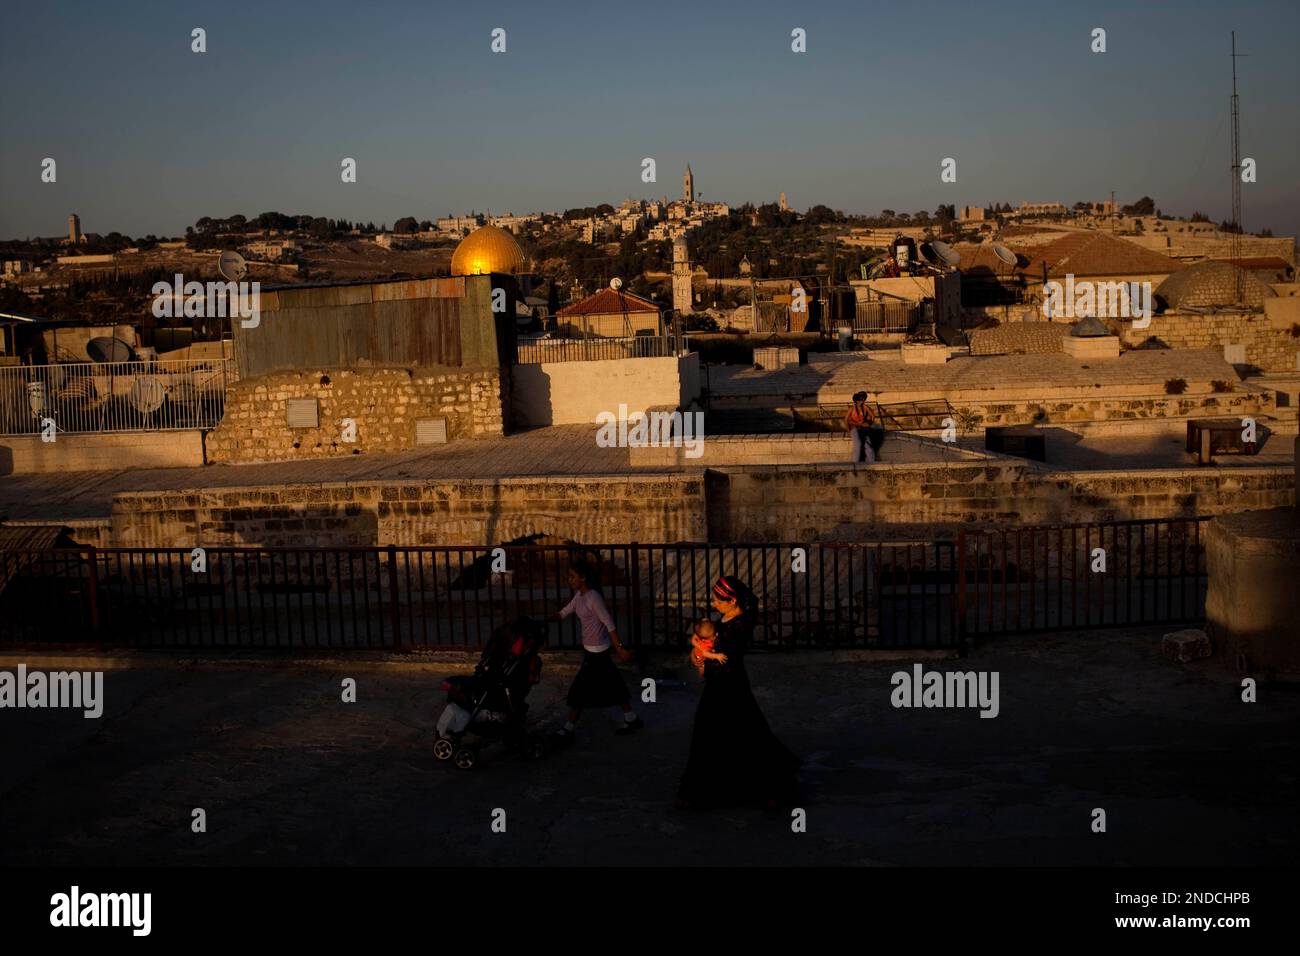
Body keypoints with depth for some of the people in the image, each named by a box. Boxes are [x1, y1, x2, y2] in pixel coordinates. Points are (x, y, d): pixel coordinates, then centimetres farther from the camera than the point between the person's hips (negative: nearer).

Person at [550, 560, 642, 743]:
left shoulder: (593, 598, -21)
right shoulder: (579, 596, 6)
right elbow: (563, 613, 12)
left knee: (580, 690, -2)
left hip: (597, 651, -9)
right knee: (612, 685, 15)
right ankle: (631, 720, 25)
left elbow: (609, 624, -21)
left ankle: (567, 731, 6)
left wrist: (619, 648, -21)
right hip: (590, 649, 9)